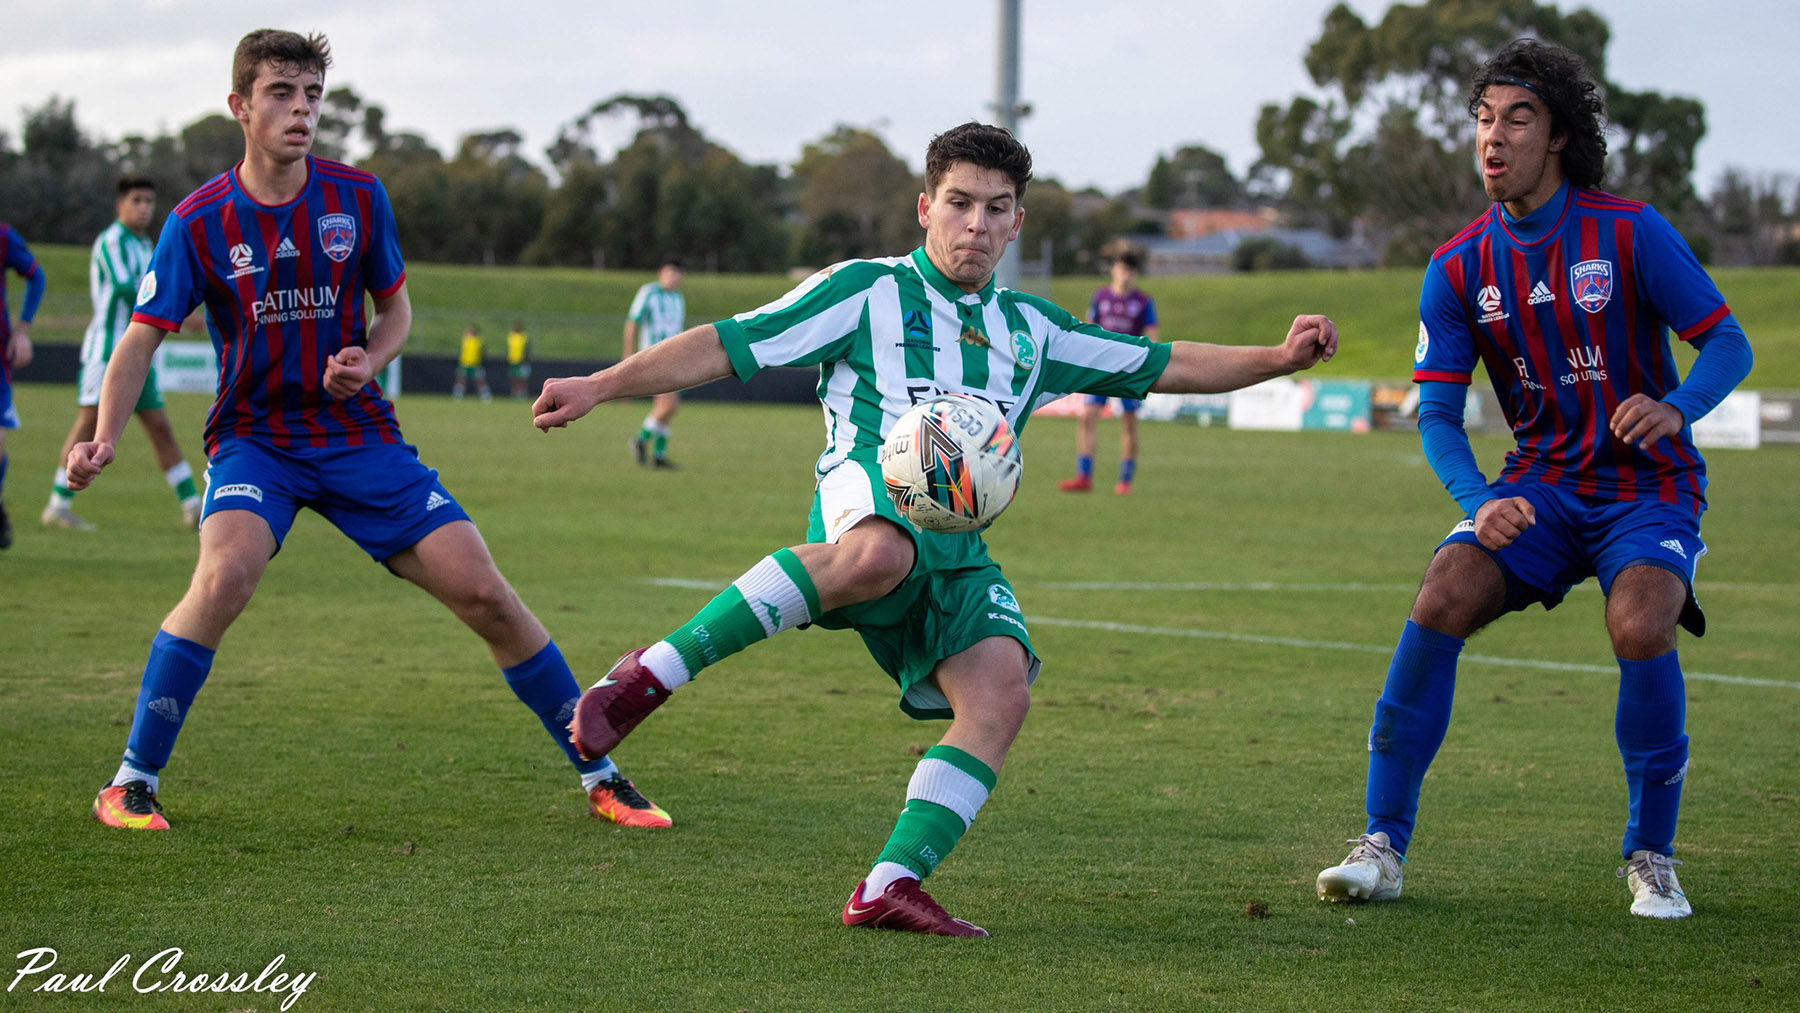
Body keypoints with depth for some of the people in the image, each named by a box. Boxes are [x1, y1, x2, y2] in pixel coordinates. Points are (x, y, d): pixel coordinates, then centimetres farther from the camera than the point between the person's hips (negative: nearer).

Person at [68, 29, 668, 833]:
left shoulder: (358, 198, -3)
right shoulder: (198, 222, -9)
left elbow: (396, 311, 10)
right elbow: (140, 343, -8)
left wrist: (368, 360, -13)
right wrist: (104, 439, -25)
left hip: (357, 433, 2)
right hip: (253, 439, -2)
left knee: (484, 593, -6)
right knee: (226, 574, -31)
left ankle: (599, 776, 9)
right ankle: (130, 782, -17)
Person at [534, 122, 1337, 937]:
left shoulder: (1029, 330, 28)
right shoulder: (868, 290, 13)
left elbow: (1163, 366, 32)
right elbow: (727, 346, 8)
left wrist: (1280, 358, 20)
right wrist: (601, 386, -2)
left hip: (959, 548, 6)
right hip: (872, 494, -5)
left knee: (1002, 689, -23)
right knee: (877, 556, -43)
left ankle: (890, 887, -24)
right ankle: (651, 674, -35)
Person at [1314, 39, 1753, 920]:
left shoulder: (1629, 232, -9)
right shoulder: (1458, 269, 0)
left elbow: (1727, 341, -7)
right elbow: (1437, 414, -2)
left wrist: (1676, 408, -30)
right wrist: (1479, 503, -22)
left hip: (1647, 486, -3)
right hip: (1538, 487, 3)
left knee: (1640, 627, -31)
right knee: (1440, 601, -23)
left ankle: (1651, 857, -10)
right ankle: (1382, 847, -14)